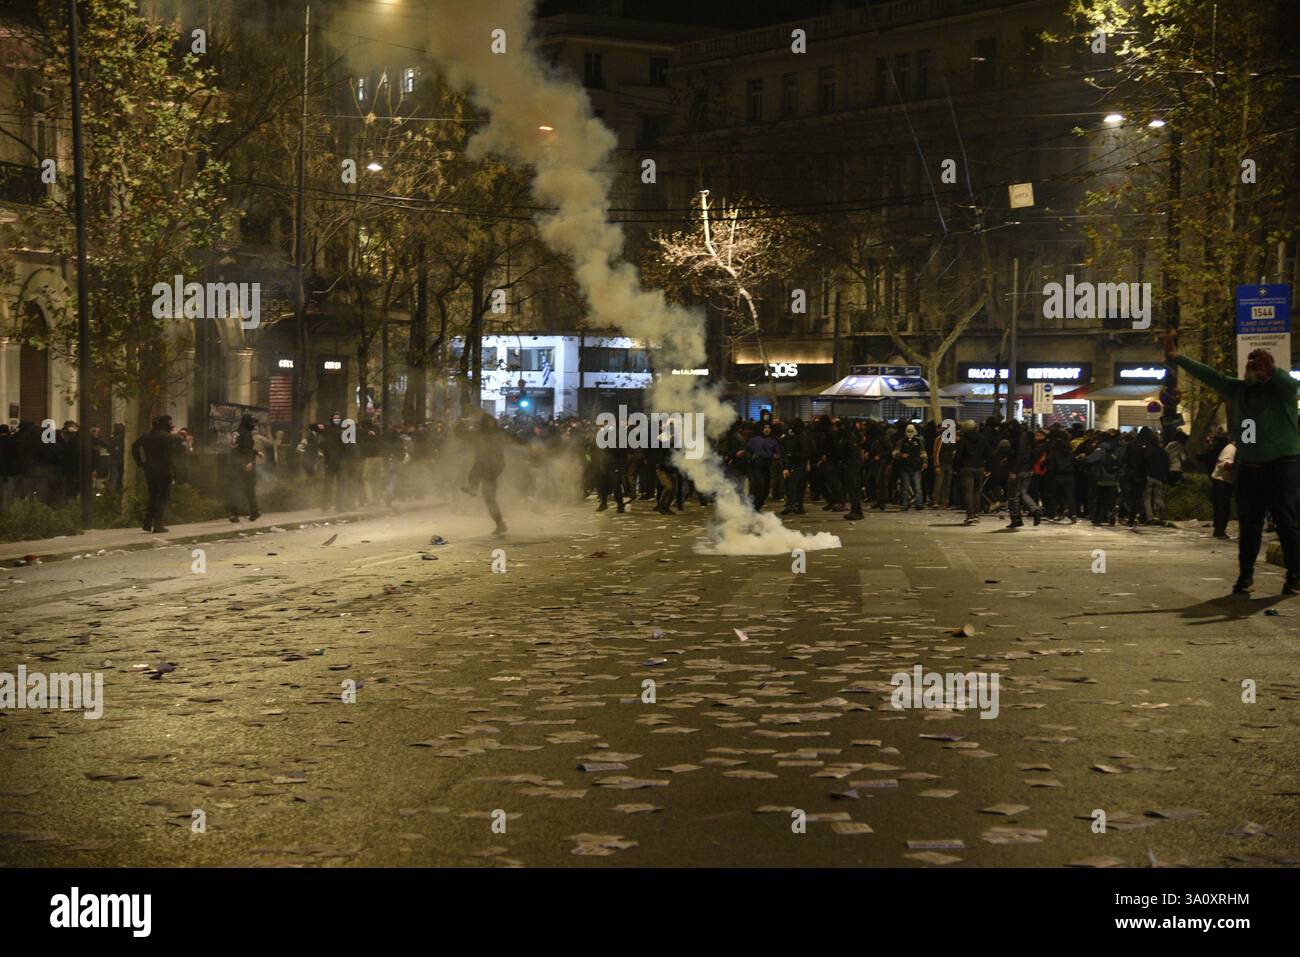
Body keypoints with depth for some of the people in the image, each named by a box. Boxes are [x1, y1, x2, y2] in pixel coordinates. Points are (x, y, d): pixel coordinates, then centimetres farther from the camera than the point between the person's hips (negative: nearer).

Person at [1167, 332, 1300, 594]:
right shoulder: (1237, 389, 10)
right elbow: (1208, 375, 11)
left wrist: (1270, 370, -44)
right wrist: (1176, 358, 9)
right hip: (1249, 467, 5)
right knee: (1248, 525, 6)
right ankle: (1245, 575, 12)